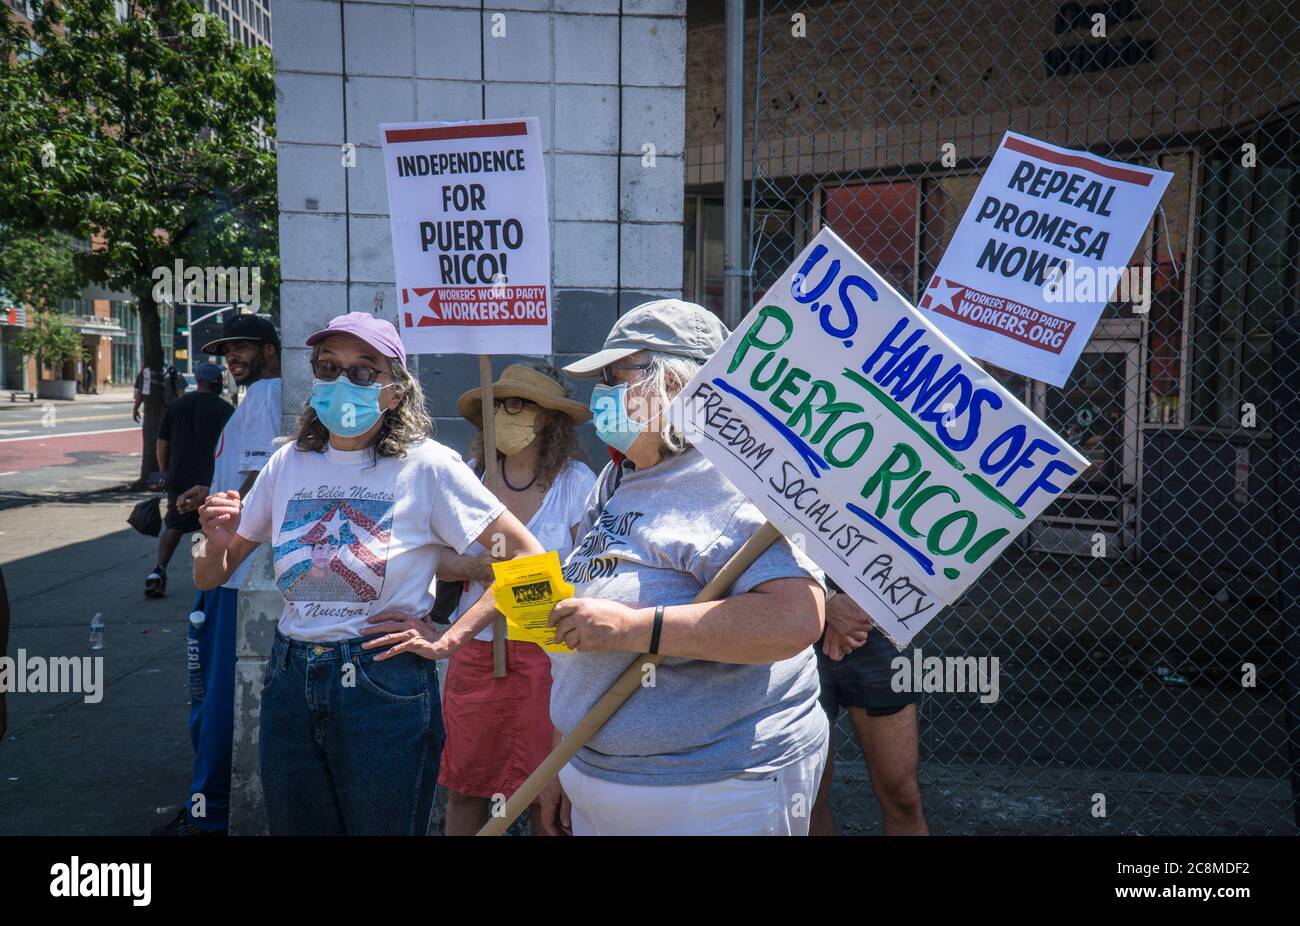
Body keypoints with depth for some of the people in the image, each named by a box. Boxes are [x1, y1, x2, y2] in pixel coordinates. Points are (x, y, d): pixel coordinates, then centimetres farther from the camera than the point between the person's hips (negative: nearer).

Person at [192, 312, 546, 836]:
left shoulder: (426, 466, -10)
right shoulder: (289, 463, 4)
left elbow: (528, 558, -12)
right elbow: (209, 579, 12)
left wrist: (449, 639, -13)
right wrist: (218, 543, -10)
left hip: (386, 688, -4)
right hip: (290, 684, 4)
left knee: (383, 827, 12)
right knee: (292, 827, 18)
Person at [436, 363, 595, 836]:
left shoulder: (576, 480, -5)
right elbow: (436, 560, 6)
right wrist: (474, 567, -13)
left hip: (546, 651, -3)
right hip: (476, 649, 3)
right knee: (464, 785, 11)